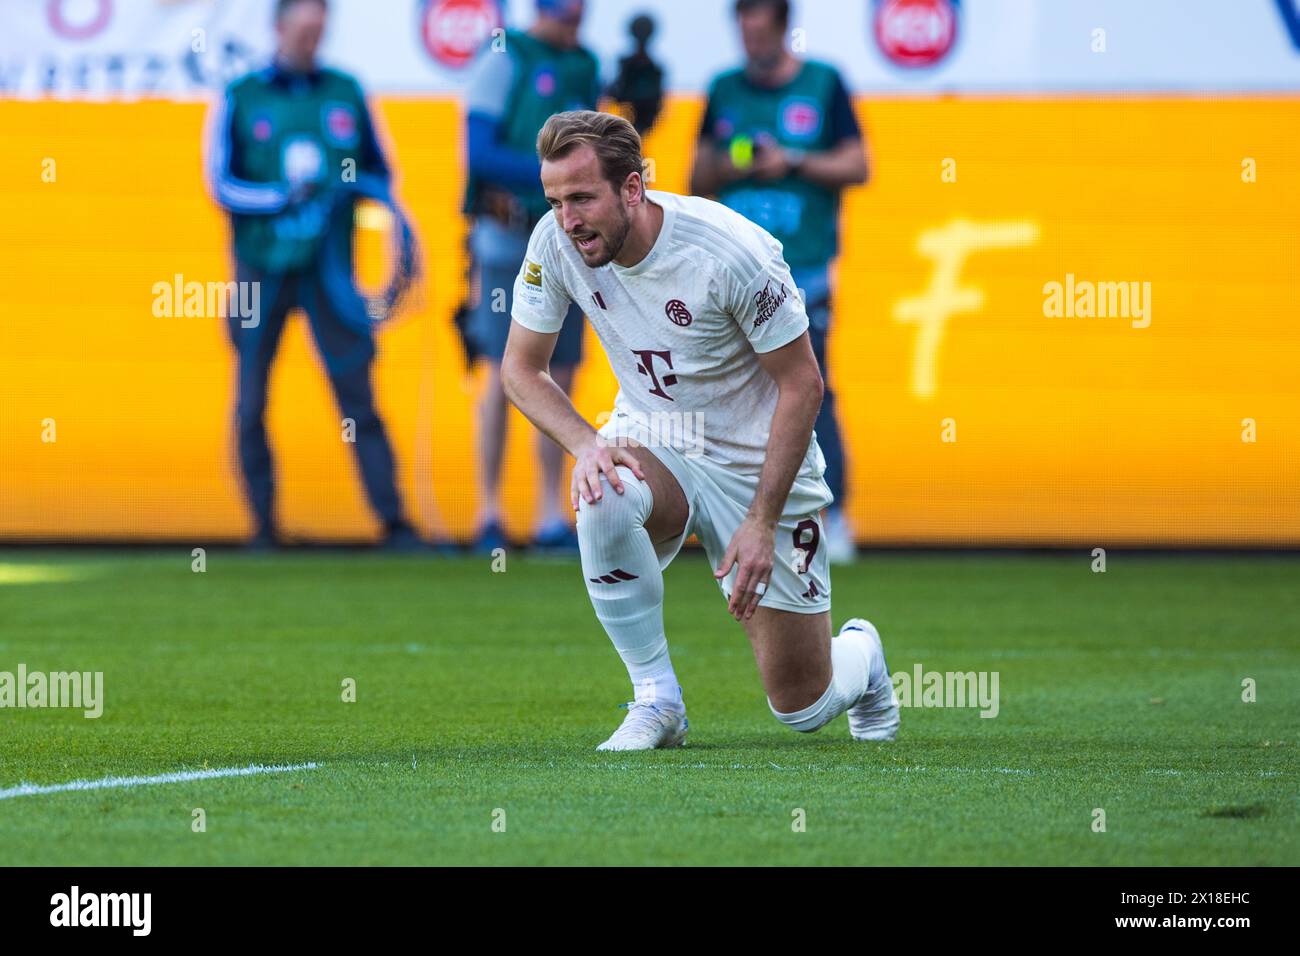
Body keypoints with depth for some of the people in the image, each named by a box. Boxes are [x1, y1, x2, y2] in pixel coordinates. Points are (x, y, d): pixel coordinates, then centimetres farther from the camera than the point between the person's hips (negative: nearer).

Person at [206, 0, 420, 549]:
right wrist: (286, 197, -16)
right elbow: (221, 185, -2)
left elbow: (378, 169, 16)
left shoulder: (345, 92, 10)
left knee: (357, 396, -6)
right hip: (261, 267, 0)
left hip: (328, 269, 0)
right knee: (251, 404, 2)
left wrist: (358, 186, -7)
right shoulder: (240, 98, 4)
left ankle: (393, 521, -8)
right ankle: (263, 523, 11)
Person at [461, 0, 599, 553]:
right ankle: (489, 515, 2)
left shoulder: (585, 66, 12)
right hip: (510, 240, -6)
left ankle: (553, 517, 10)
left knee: (560, 381, 6)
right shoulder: (504, 60, -7)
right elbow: (479, 152, -13)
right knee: (505, 376, -4)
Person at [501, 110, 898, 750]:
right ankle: (656, 699, -18)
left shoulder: (732, 252, -27)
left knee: (802, 708, 1)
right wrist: (586, 444, -22)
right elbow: (522, 367, -3)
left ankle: (860, 656, 40)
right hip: (650, 442, 3)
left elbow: (801, 384, -18)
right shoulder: (556, 243, -15)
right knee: (604, 498, -37)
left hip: (757, 466, -3)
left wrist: (762, 522, -22)